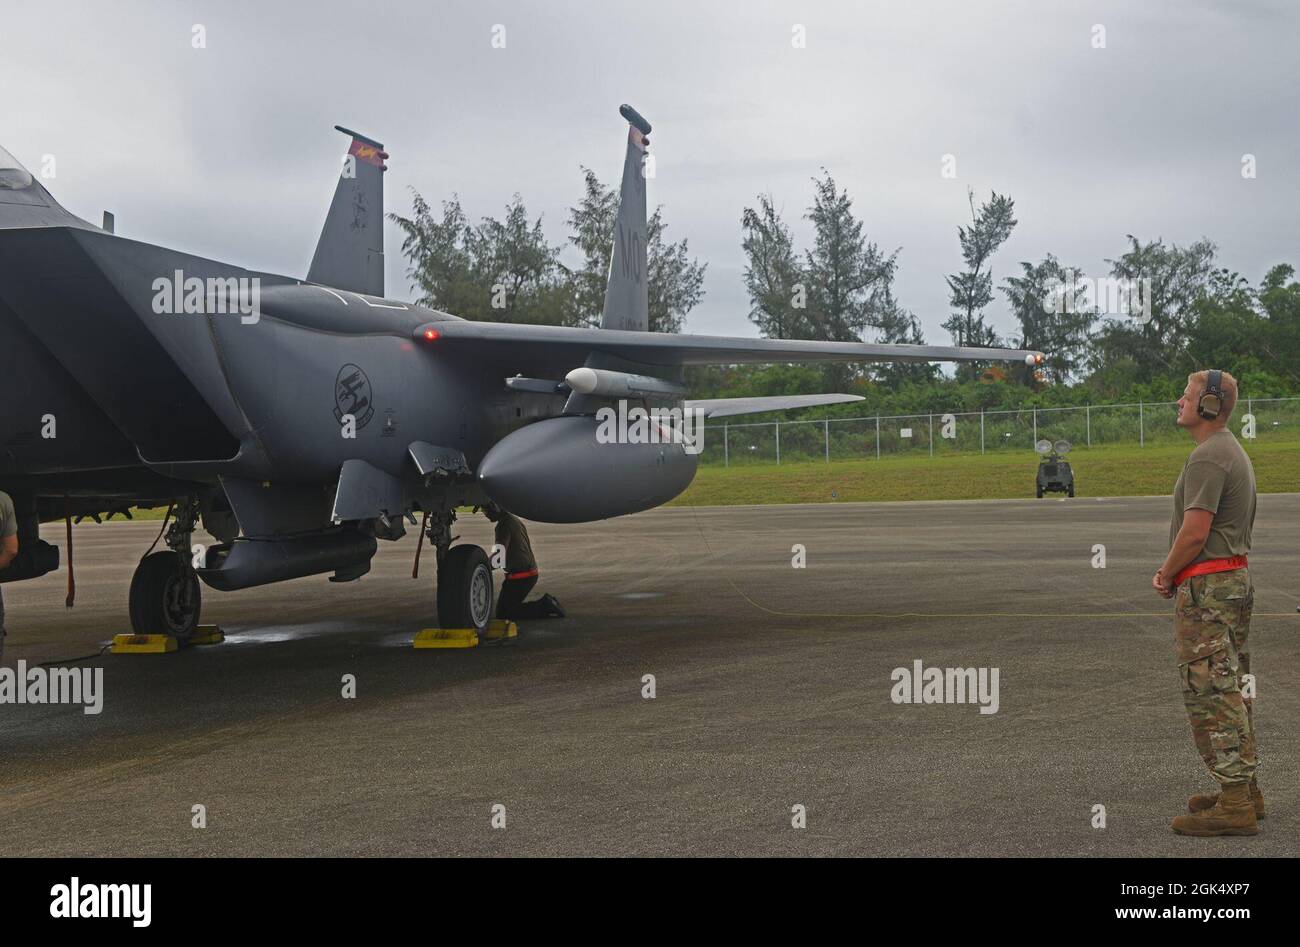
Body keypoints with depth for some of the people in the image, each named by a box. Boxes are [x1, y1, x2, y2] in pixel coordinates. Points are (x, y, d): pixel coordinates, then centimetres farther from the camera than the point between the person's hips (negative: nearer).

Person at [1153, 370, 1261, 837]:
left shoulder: (1208, 457, -17)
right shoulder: (1236, 452, 17)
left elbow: (1195, 532, -21)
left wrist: (1167, 575, -5)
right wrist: (1172, 570, 13)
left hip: (1205, 587, -11)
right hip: (1237, 576, 11)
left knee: (1210, 692, -9)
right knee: (1234, 688, 15)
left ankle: (1234, 805, -8)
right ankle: (1245, 789, 22)